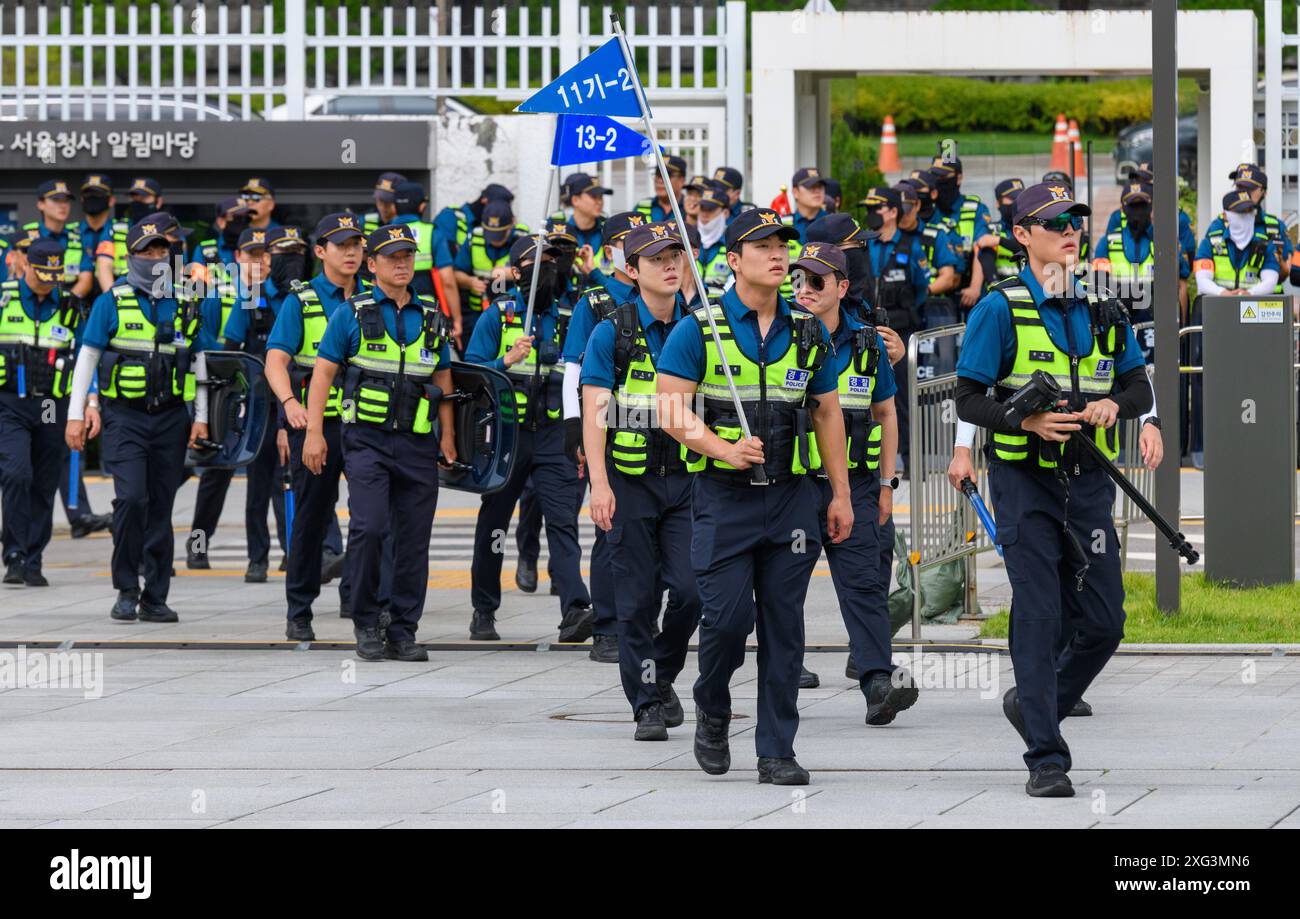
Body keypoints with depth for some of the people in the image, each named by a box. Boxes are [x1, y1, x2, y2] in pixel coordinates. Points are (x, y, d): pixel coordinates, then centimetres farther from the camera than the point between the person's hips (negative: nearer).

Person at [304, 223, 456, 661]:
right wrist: (314, 432, -7)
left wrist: (448, 438, 13)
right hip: (368, 439, -4)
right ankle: (366, 624, -4)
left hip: (418, 444, 4)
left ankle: (403, 633, 10)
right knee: (368, 527, -17)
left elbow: (442, 379, 20)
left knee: (414, 539, 2)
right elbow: (323, 372, 1)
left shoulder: (431, 317, 14)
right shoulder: (353, 313, 2)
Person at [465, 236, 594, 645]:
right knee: (493, 523, 9)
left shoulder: (566, 318, 8)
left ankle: (574, 611, -25)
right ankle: (484, 612, 23)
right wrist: (507, 361, -20)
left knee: (563, 520, -13)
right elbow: (471, 373, -6)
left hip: (554, 435, 1)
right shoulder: (497, 316, 0)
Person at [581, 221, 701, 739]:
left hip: (687, 477, 2)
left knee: (690, 588, -9)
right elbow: (594, 414, -6)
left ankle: (662, 677, 15)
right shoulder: (612, 333, -2)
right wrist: (600, 484, -16)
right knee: (638, 598, 0)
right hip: (631, 480, -2)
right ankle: (647, 704, 8)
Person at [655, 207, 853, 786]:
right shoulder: (699, 331, -2)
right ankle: (711, 710, 21)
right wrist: (725, 450, -21)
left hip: (791, 498, 3)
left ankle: (777, 750, 6)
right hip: (722, 498, -3)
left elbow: (828, 413, 16)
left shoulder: (808, 332, 9)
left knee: (784, 624, 2)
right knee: (728, 615, -8)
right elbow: (671, 411, -7)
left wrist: (841, 494, 12)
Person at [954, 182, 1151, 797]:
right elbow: (969, 400, -6)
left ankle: (1034, 704, 29)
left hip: (1088, 481, 5)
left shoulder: (1102, 309, 10)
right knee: (1038, 617, -6)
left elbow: (1140, 388, 14)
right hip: (1025, 481, -5)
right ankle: (1045, 760, -2)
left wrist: (1113, 405, -9)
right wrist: (1029, 421, -22)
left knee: (1103, 621, 4)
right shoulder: (1001, 309, -5)